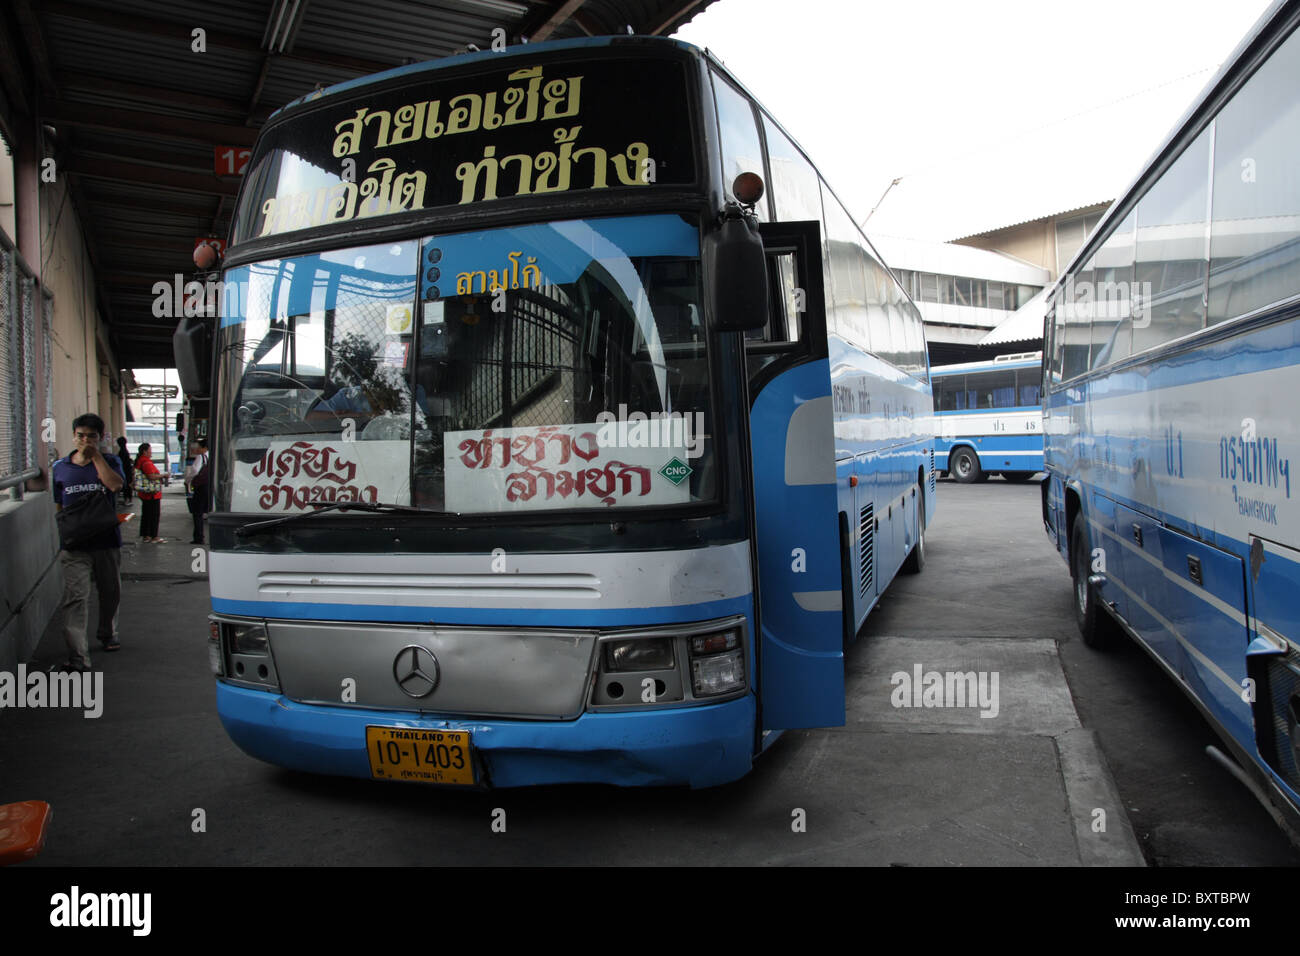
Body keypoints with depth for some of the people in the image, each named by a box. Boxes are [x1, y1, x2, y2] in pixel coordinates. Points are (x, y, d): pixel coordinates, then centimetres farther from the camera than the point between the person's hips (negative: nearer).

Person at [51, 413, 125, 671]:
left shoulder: (109, 461, 4)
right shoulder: (60, 467, 8)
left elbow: (116, 485, -18)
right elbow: (59, 507, 14)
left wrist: (96, 455, -15)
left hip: (107, 541, 1)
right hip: (75, 544, 0)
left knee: (110, 592, 16)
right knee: (75, 597, -12)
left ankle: (107, 634, 41)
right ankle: (78, 656, -17)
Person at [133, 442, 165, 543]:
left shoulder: (139, 461, 11)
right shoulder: (146, 462, -19)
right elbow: (151, 476, -26)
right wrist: (163, 475, -12)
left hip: (143, 493, 10)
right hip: (152, 493, -10)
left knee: (145, 514, 14)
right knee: (154, 515, -3)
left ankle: (145, 536, 20)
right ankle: (154, 537, 0)